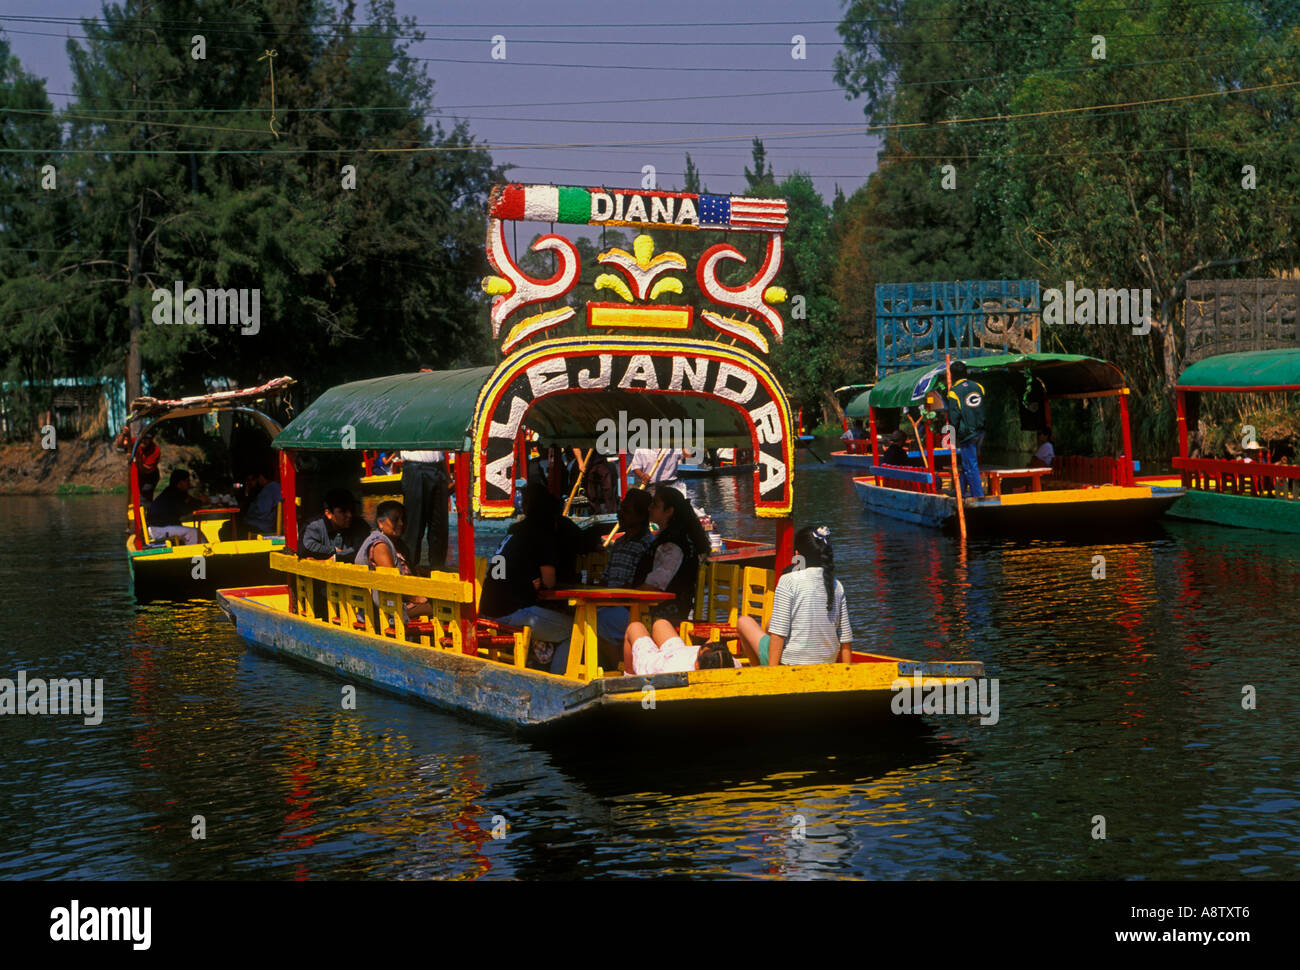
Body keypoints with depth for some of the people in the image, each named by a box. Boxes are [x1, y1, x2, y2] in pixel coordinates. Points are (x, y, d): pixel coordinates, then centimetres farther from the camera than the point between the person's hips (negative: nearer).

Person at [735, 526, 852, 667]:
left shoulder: (788, 581, -15)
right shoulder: (836, 585, 1)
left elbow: (778, 633, -18)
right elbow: (845, 638, 3)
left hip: (789, 664, -6)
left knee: (744, 622, 18)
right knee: (770, 625, 32)